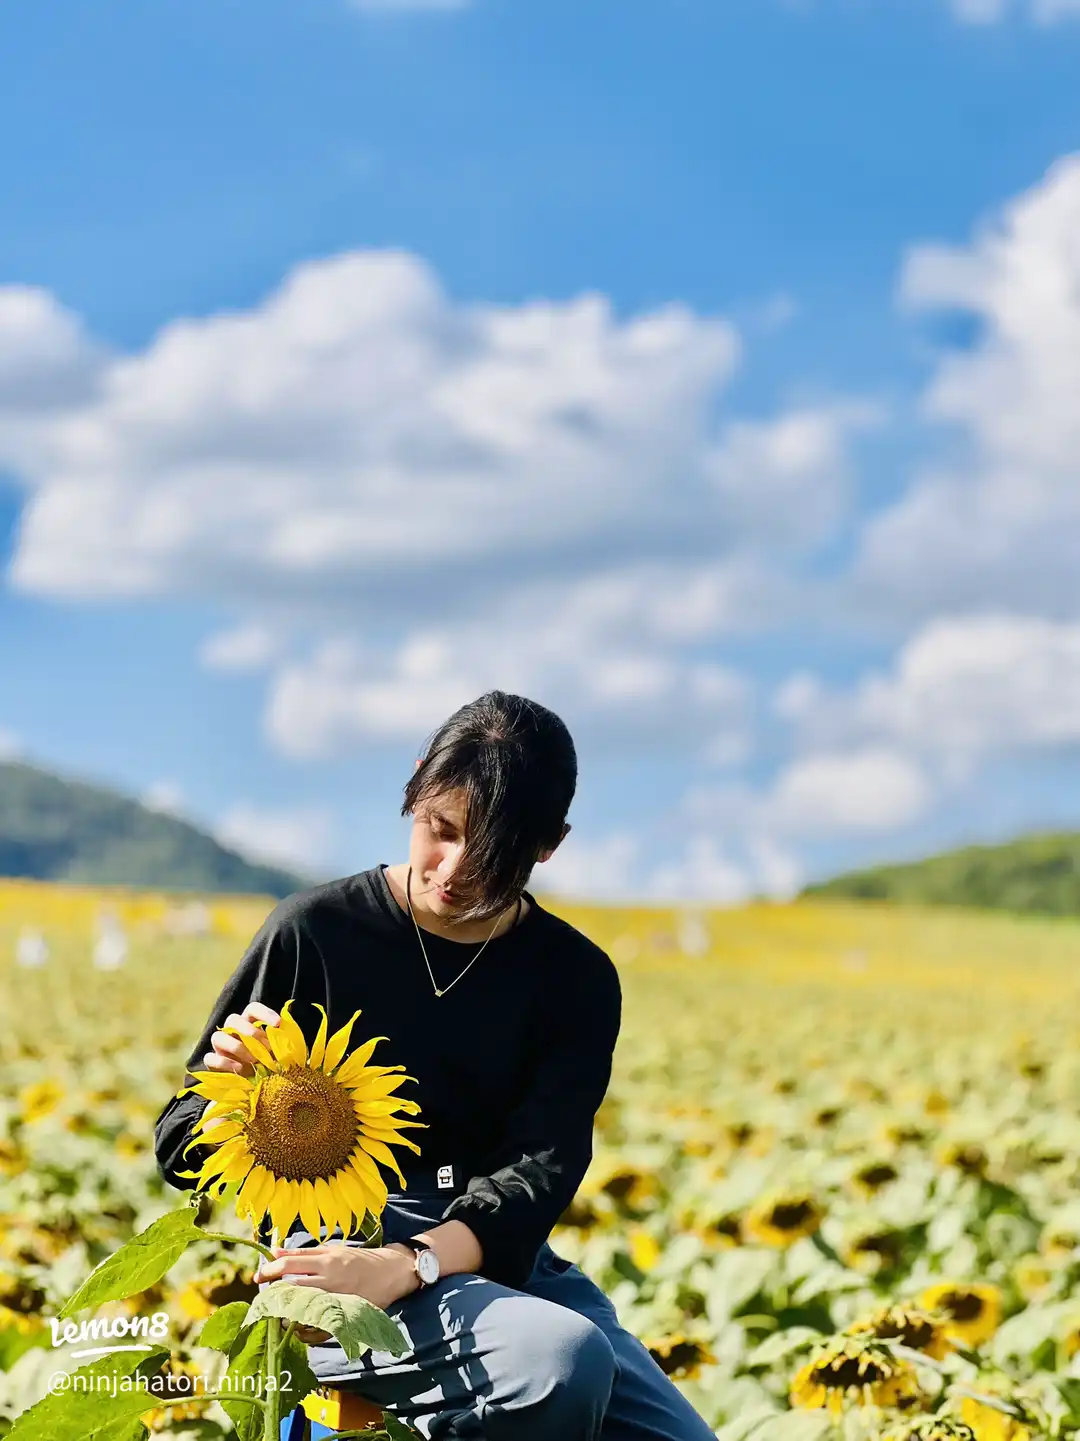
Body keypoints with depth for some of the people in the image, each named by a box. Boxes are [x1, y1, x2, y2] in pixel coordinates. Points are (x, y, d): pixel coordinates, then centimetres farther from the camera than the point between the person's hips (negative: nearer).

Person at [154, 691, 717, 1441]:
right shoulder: (318, 930, -2)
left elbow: (540, 1172, -10)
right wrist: (243, 1090, -21)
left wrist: (405, 1265, -29)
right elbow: (181, 1146, 4)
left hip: (497, 1260, 4)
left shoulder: (579, 981, 5)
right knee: (563, 1359, -33)